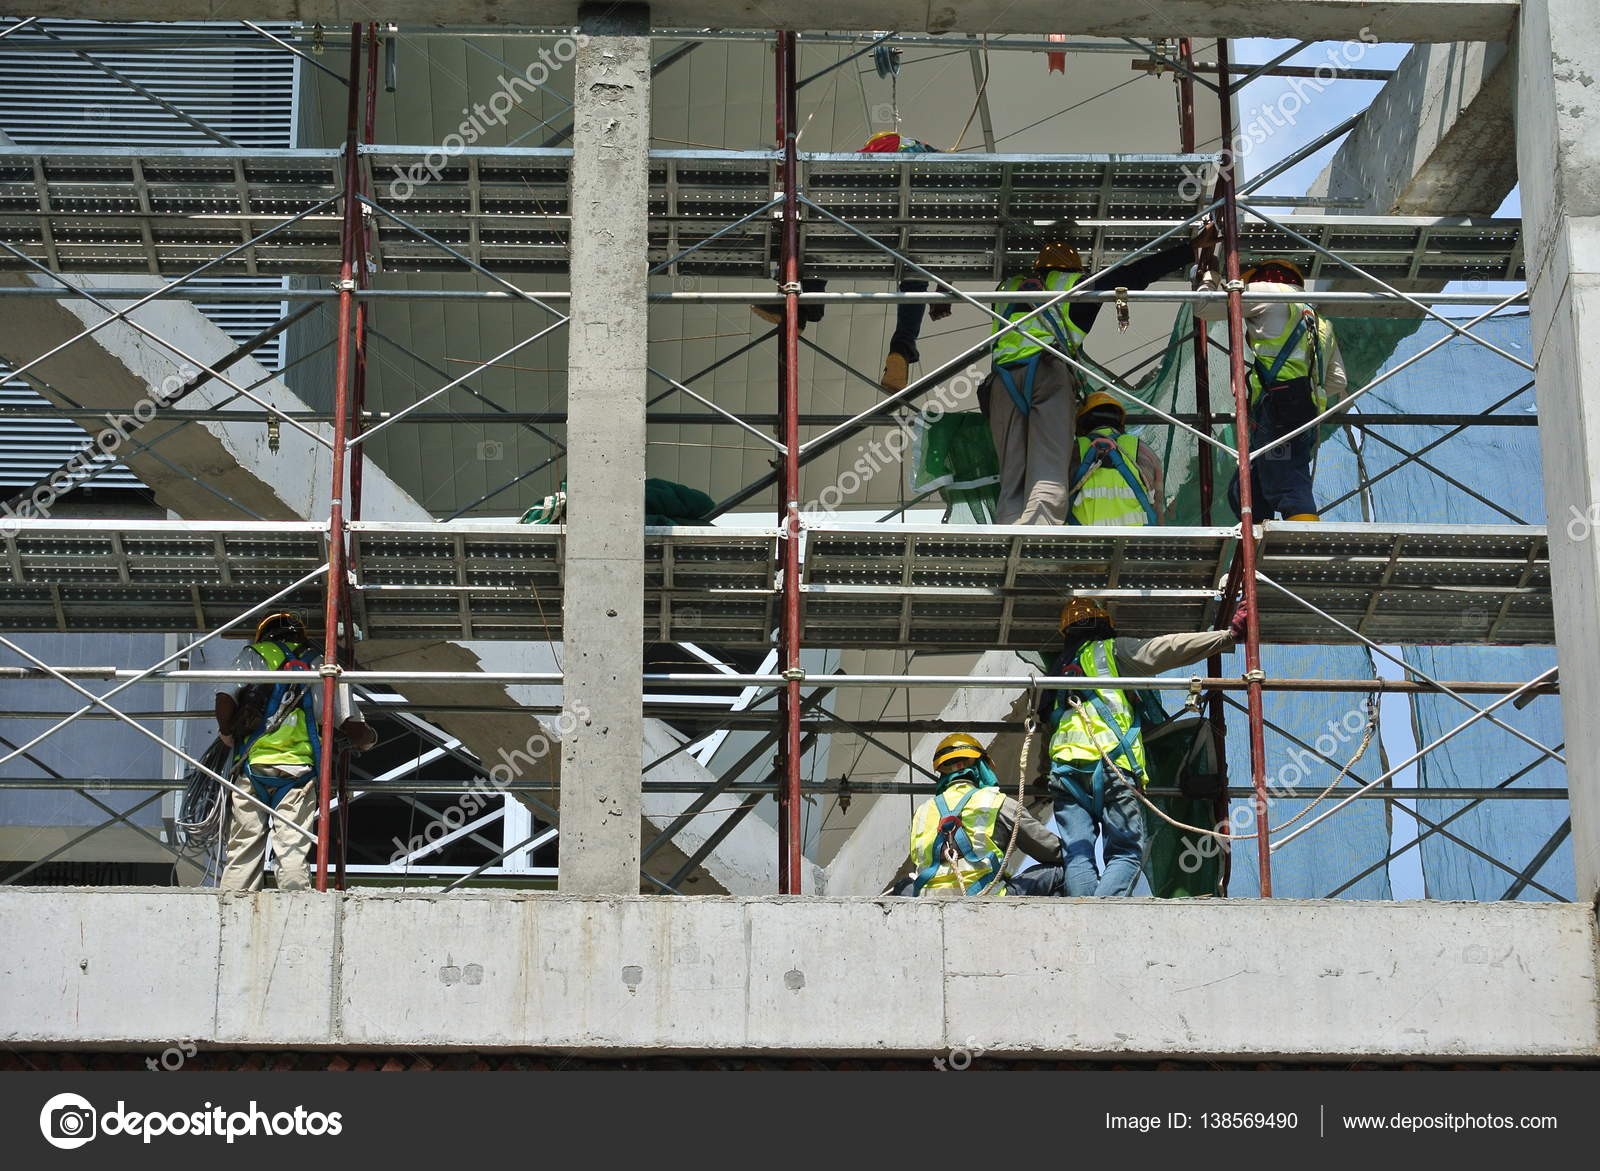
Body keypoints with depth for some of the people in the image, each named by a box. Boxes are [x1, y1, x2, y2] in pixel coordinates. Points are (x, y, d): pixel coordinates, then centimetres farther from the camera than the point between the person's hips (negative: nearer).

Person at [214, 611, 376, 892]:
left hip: (252, 764, 0)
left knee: (242, 848, 4)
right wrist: (366, 740, 28)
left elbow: (225, 698, -5)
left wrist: (227, 734, 12)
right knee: (293, 850, -2)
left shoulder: (253, 655, 12)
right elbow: (352, 726, 7)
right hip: (299, 768, 0)